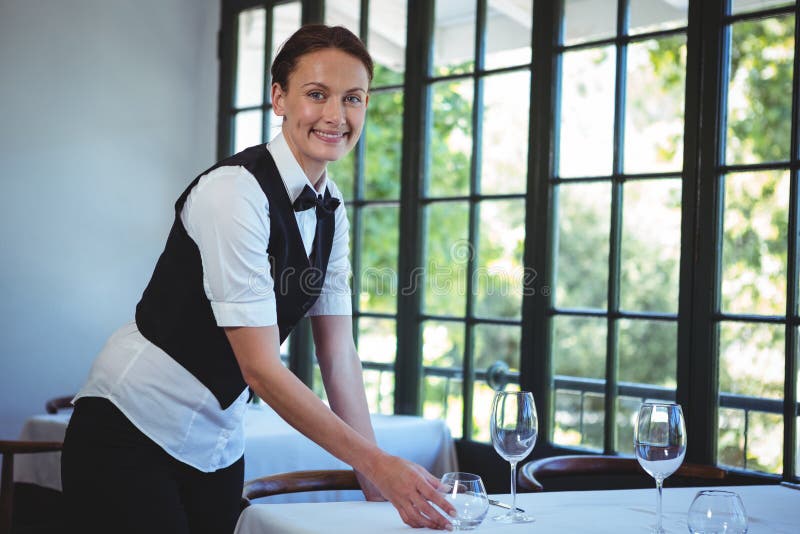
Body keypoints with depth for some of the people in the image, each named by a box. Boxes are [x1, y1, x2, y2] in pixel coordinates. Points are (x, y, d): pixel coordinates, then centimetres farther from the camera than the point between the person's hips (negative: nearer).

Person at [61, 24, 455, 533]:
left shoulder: (331, 209, 2)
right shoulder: (233, 192, -22)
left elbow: (339, 355, 3)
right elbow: (261, 367, -25)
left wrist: (376, 483, -2)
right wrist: (375, 462, -25)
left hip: (219, 442, 7)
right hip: (133, 433, -7)